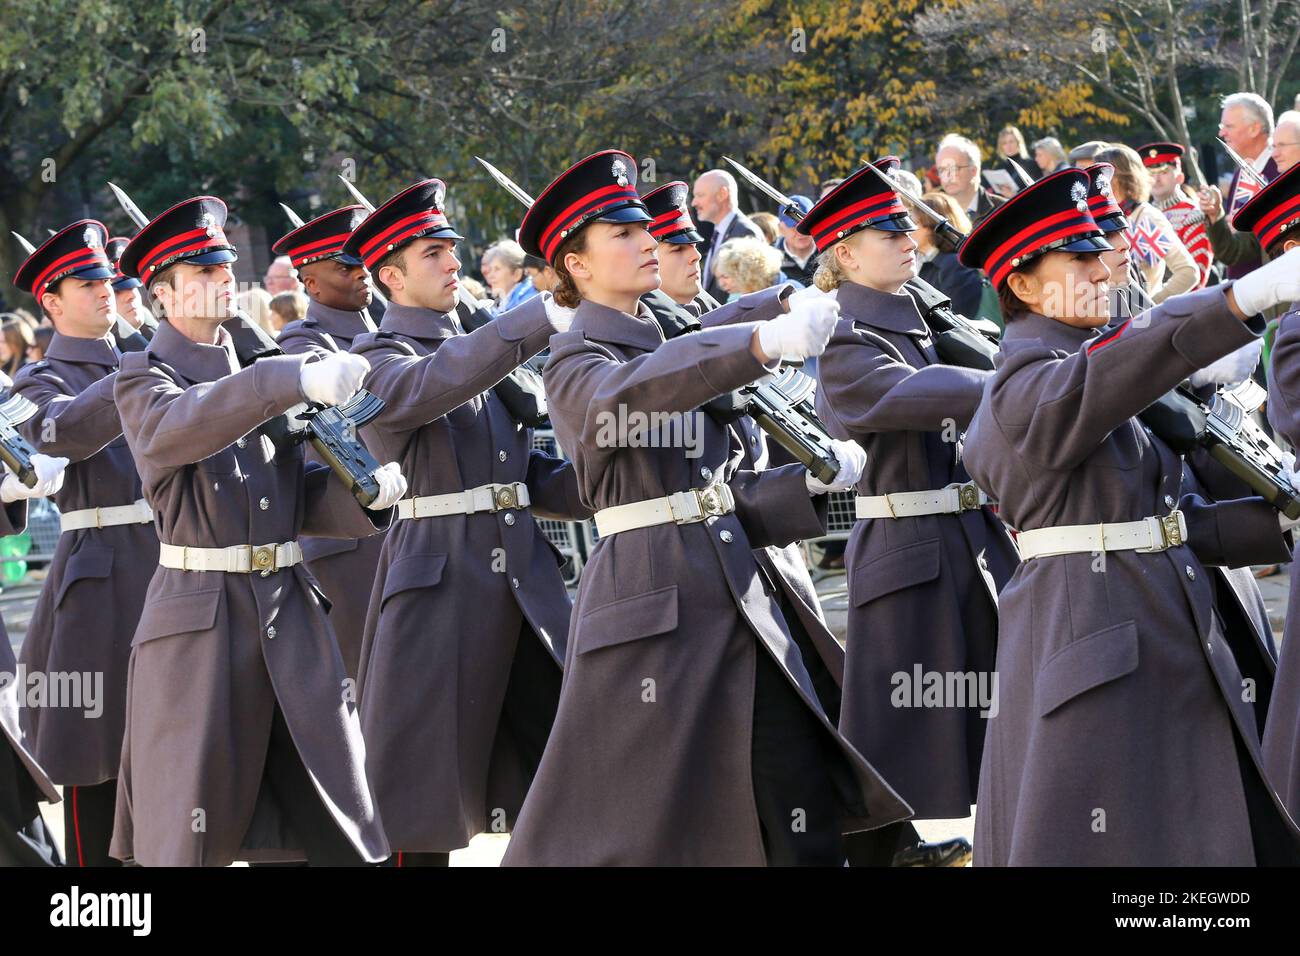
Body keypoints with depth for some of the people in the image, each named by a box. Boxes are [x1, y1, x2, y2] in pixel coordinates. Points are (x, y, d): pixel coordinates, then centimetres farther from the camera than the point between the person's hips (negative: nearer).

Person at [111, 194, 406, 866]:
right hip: (198, 620, -5)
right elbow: (179, 425, -26)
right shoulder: (143, 378, -1)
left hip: (289, 608, 5)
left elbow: (305, 498, 15)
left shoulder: (262, 371, 16)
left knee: (337, 826, 2)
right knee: (191, 827, -1)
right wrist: (297, 381, -39)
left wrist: (366, 492, -8)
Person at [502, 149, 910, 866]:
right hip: (648, 599, -7)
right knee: (629, 815, -4)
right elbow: (629, 392, -29)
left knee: (801, 806, 1)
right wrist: (764, 341, -40)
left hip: (734, 590, 7)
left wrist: (811, 483, 2)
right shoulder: (574, 362, -3)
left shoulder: (668, 348, 20)